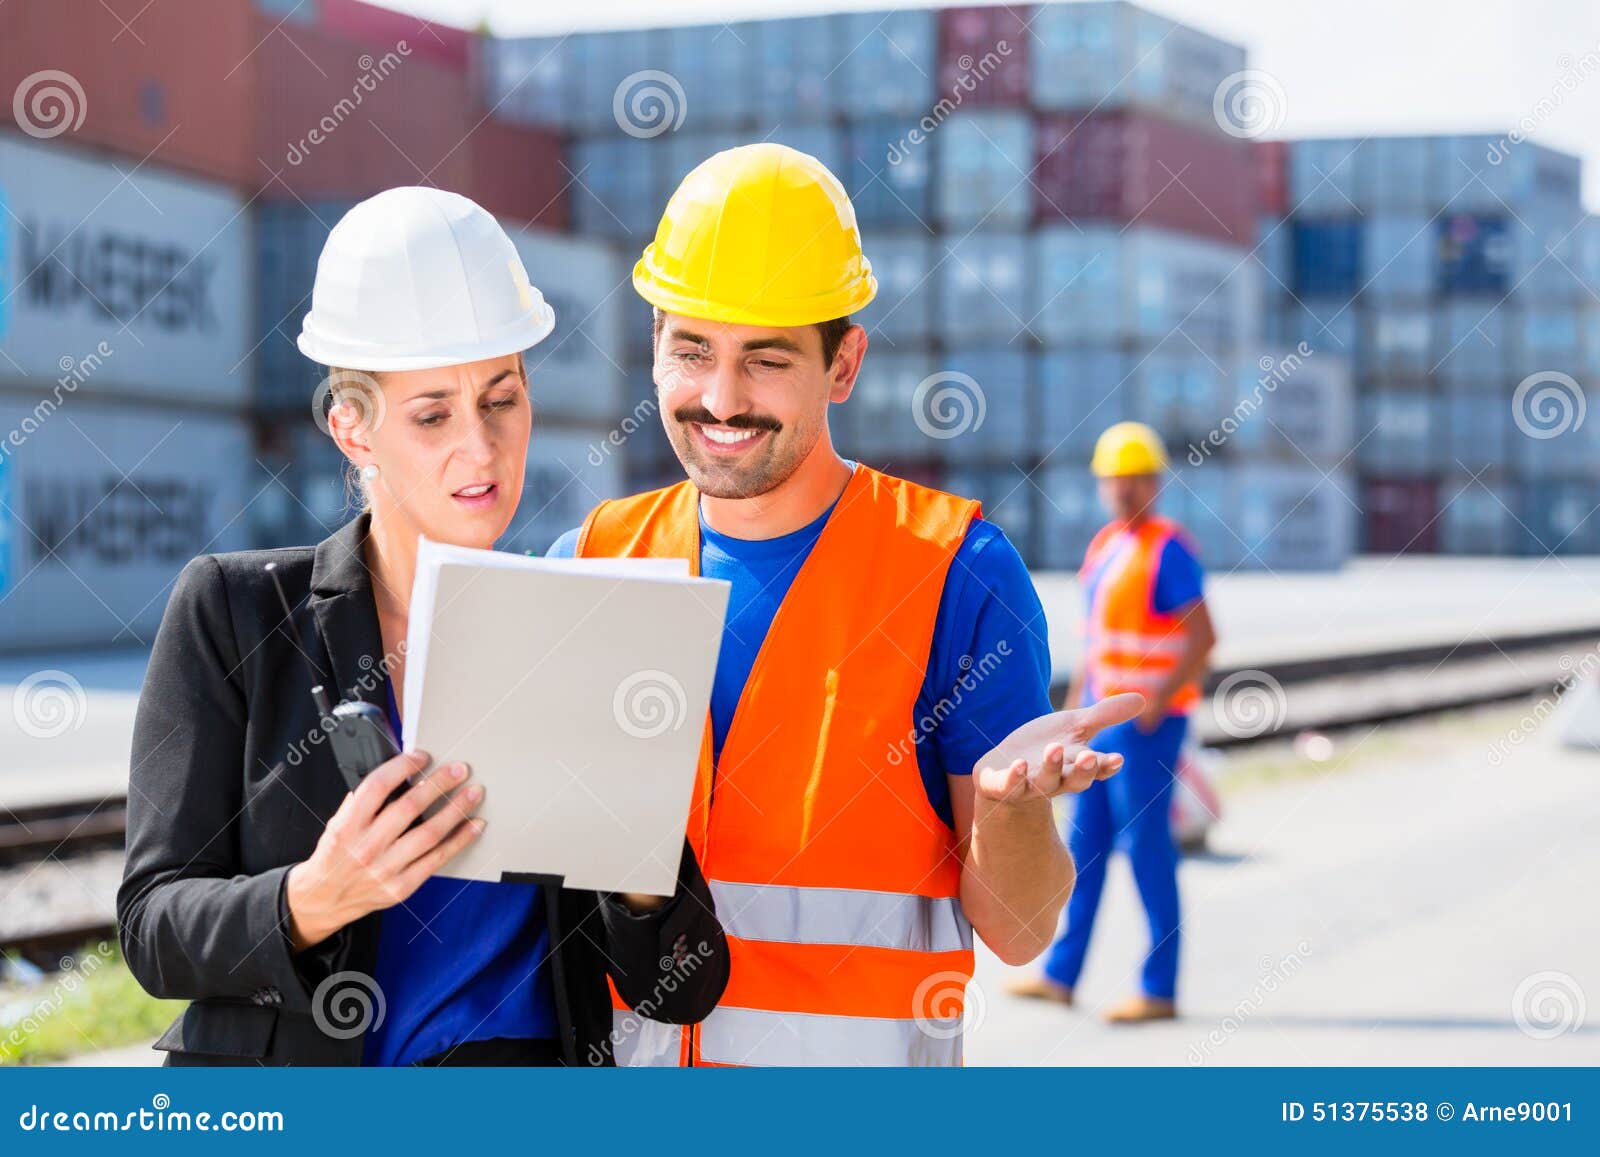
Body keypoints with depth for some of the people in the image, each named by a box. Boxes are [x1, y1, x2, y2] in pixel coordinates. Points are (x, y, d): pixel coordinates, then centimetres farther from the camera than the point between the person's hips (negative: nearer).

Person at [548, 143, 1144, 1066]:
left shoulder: (956, 572, -7)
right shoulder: (590, 563, 4)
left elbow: (1016, 929, -8)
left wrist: (1009, 800, -26)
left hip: (859, 1055, -3)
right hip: (612, 1054, 3)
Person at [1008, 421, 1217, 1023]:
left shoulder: (1169, 550, -14)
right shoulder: (1106, 544, 13)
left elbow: (1203, 638, -18)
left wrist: (1154, 703, -22)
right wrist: (1077, 698, 18)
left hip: (1147, 720, -9)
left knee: (1146, 843, -5)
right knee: (1086, 840, 12)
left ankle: (1159, 989, 2)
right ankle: (1061, 973, 19)